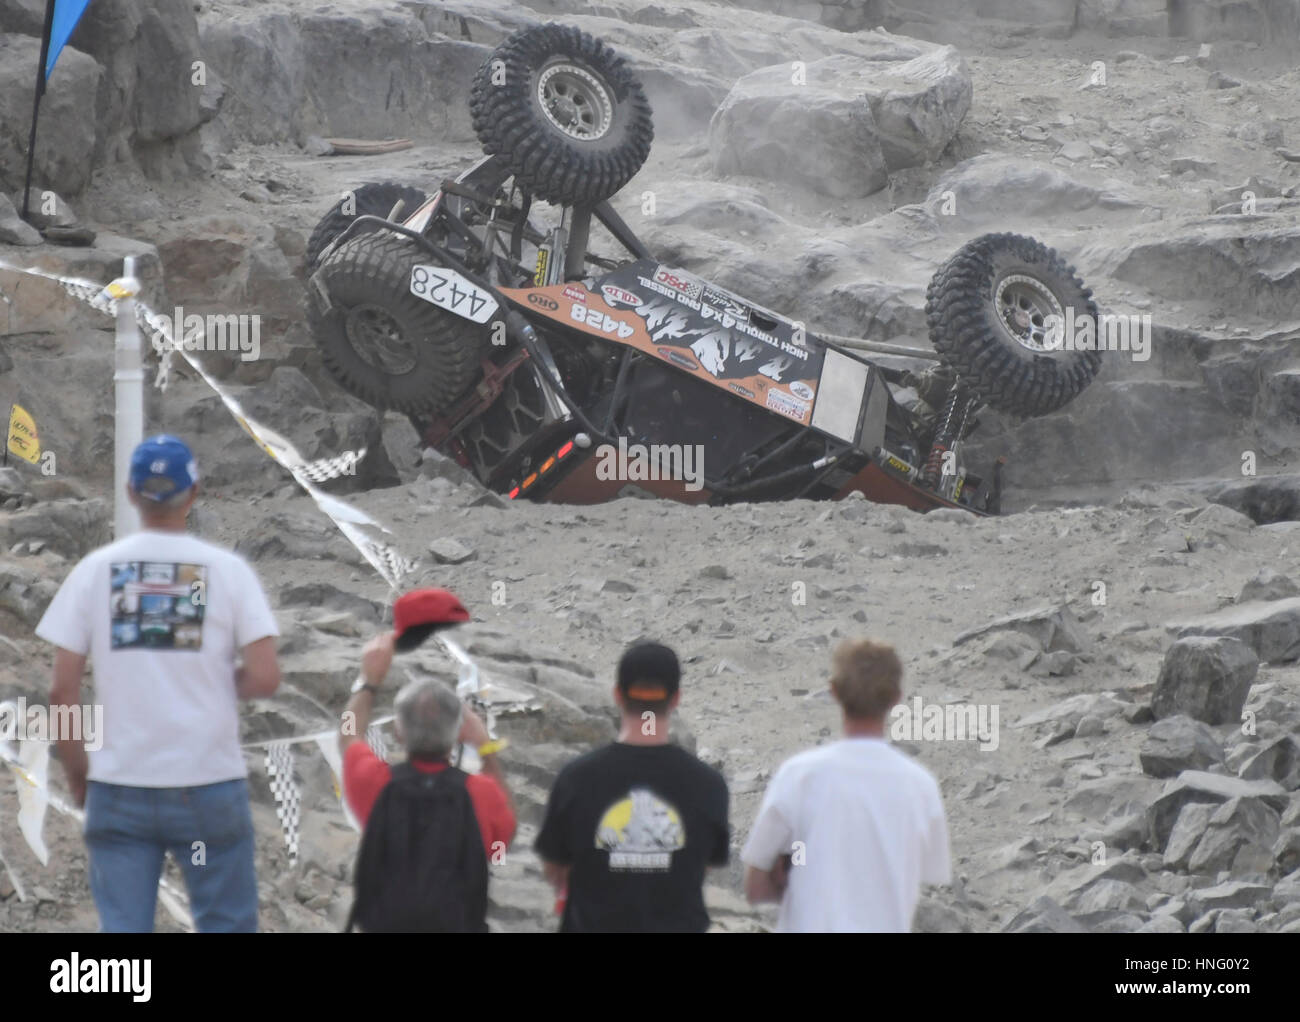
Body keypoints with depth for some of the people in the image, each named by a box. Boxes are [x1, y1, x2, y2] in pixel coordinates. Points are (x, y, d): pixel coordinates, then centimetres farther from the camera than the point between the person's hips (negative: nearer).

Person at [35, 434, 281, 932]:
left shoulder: (95, 569, 1)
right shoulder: (227, 569, -2)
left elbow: (62, 691, -1)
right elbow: (264, 678, -8)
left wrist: (76, 771, 12)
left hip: (119, 784, 1)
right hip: (209, 780, -1)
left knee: (123, 927, 3)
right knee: (227, 925, 8)